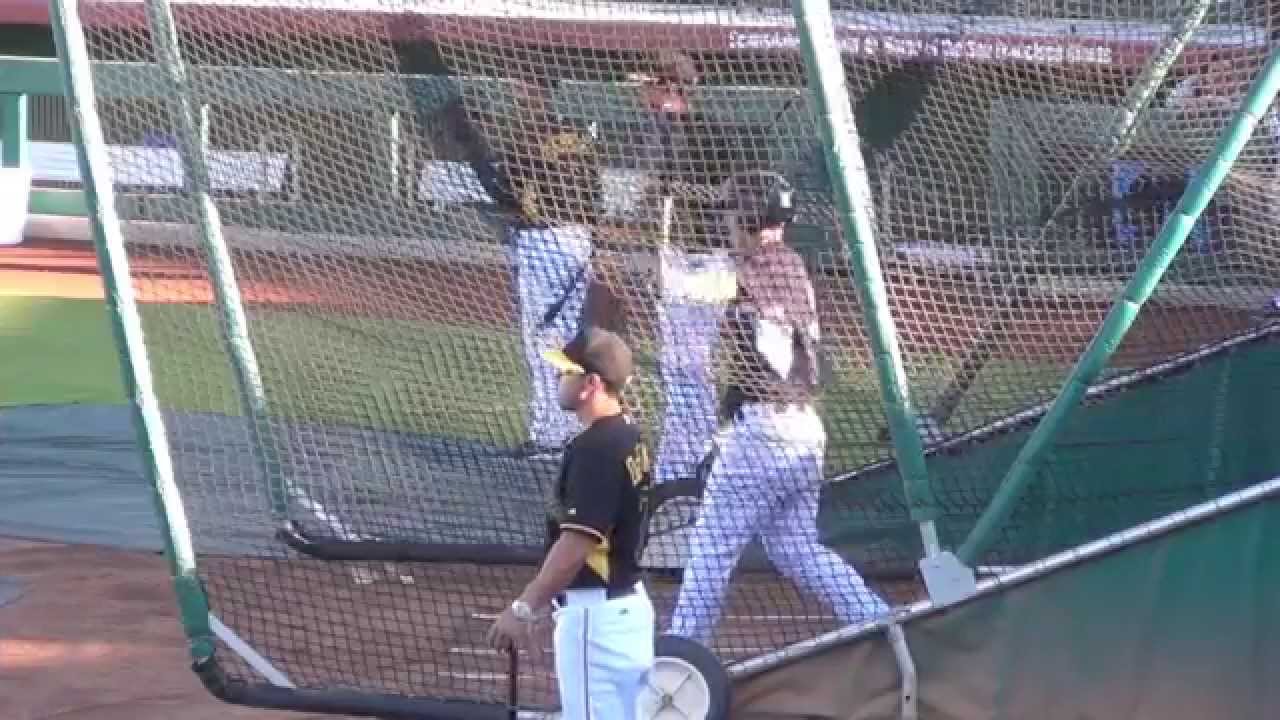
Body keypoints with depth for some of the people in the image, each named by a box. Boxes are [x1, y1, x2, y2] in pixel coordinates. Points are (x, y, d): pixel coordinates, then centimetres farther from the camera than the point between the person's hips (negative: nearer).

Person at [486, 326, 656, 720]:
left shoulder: (595, 448, -20)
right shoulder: (628, 438, 11)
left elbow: (577, 543, -25)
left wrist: (523, 607, -21)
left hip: (595, 614, -10)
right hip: (626, 605, 10)